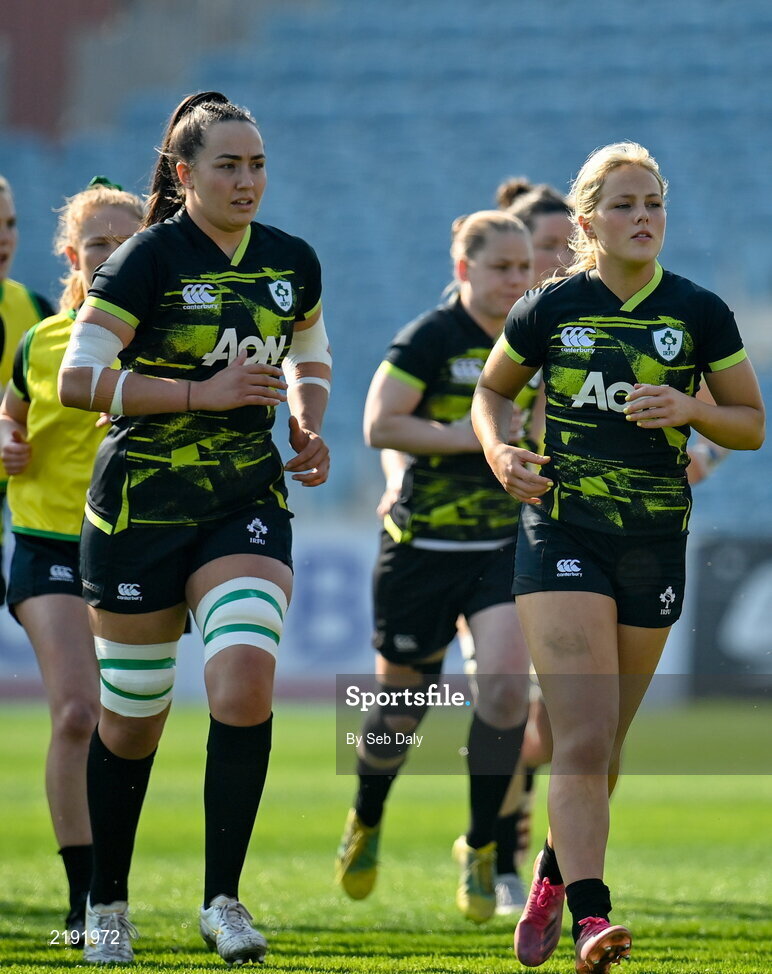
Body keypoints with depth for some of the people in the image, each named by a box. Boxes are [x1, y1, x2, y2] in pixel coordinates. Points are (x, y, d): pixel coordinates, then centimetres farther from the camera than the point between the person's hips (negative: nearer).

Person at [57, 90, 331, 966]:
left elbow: (311, 353, 25)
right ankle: (107, 904, 26)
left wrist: (307, 421, 5)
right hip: (141, 507, -3)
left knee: (245, 685, -19)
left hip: (248, 503, 3)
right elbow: (77, 378, -15)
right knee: (131, 716, 6)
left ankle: (222, 899, -10)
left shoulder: (292, 263, 5)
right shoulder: (149, 259, -11)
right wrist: (204, 391, -20)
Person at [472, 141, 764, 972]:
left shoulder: (699, 314, 1)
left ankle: (554, 877, 38)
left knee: (600, 747, 13)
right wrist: (499, 452, -5)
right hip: (561, 536, -2)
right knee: (583, 740, -17)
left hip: (655, 545, 2)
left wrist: (690, 410, -13)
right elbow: (490, 389, 15)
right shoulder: (550, 310, -1)